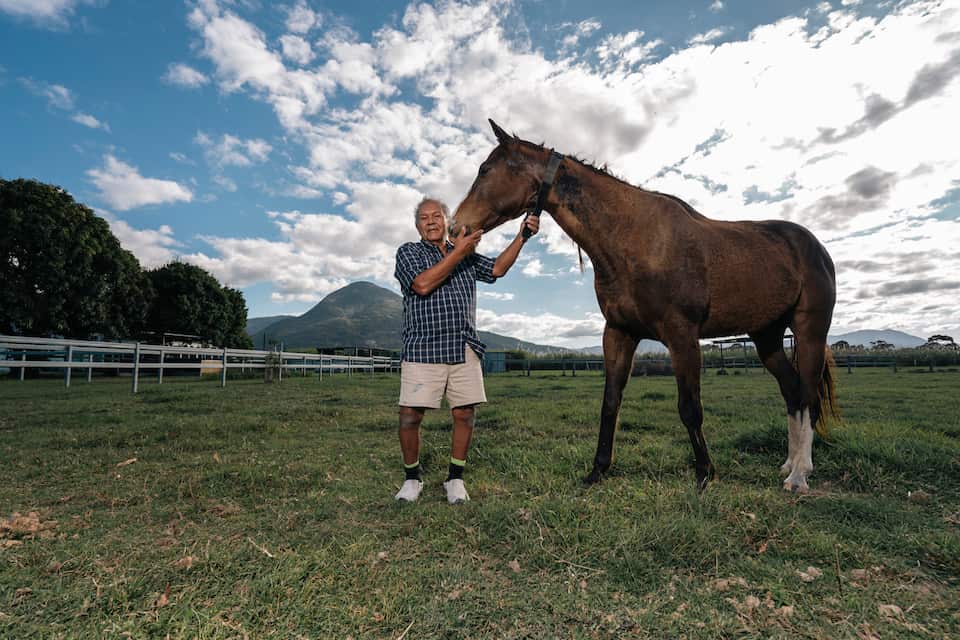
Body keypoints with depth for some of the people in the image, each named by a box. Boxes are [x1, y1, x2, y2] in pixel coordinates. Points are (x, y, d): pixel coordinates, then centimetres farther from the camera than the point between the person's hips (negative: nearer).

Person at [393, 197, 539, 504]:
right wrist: (458, 253, -12)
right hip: (423, 350, -3)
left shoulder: (467, 254, 20)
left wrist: (522, 236, 1)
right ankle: (411, 478, 18)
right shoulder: (408, 252, 6)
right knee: (410, 416, -4)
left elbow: (497, 268, 10)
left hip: (464, 350, 4)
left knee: (465, 414, 3)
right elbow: (423, 284, -12)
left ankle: (455, 478, 20)